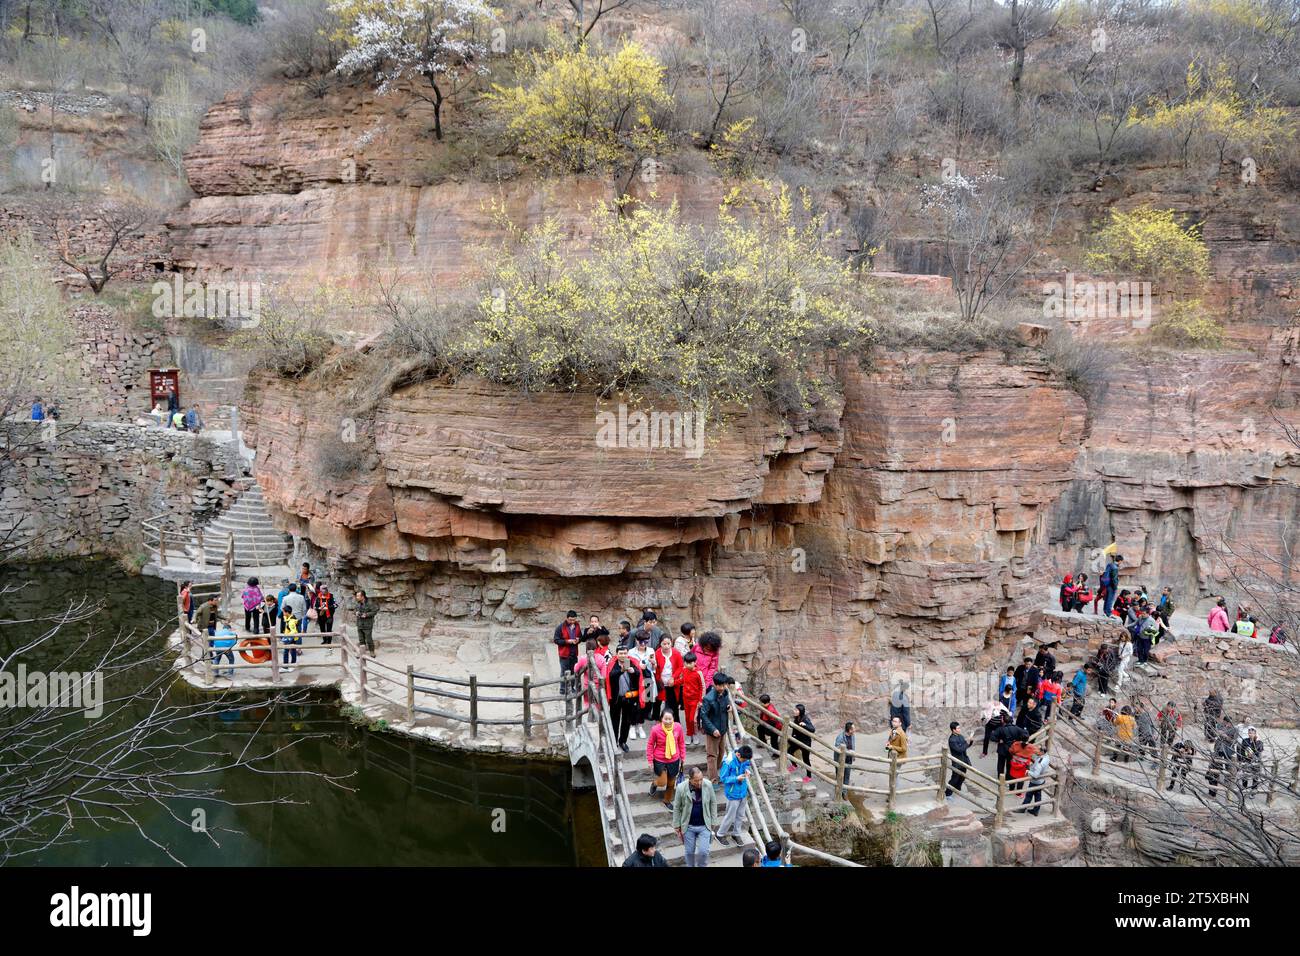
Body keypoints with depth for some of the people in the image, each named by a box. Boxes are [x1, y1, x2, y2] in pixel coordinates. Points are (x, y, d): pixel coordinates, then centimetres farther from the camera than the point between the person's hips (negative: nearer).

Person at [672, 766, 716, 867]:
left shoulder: (708, 785, -15)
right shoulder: (681, 788, -19)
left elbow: (713, 803, -2)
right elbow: (676, 808, -6)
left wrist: (713, 822, 0)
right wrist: (677, 826, -2)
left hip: (704, 826, 0)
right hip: (688, 826, 0)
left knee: (704, 851, -2)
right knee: (690, 852, 14)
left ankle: (702, 865, 28)